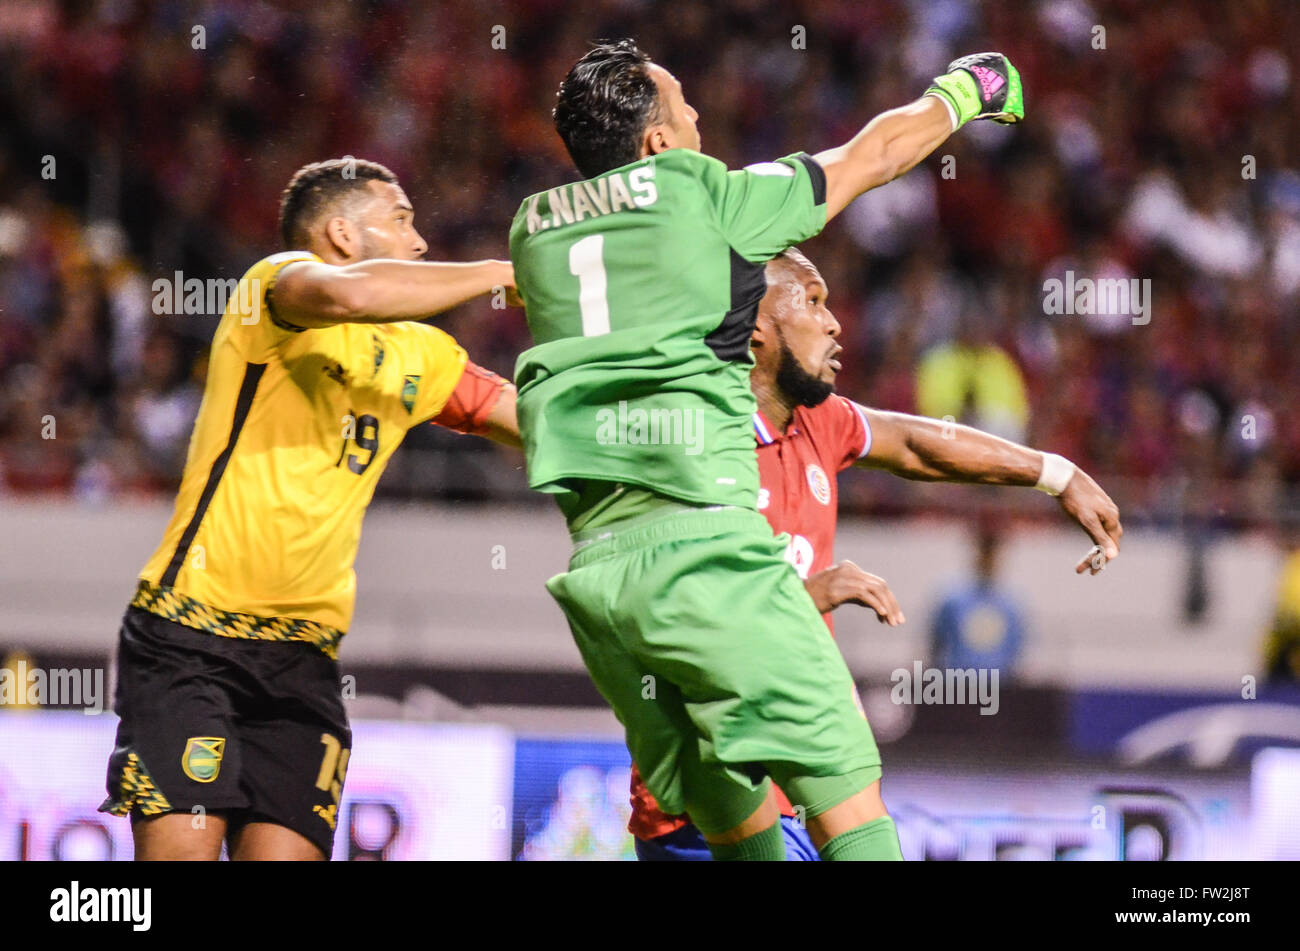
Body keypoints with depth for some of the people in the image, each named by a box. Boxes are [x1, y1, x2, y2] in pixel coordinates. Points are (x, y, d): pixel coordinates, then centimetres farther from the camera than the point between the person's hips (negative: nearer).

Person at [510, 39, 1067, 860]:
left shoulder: (533, 229, 16)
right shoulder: (700, 192, 2)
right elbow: (872, 157, 17)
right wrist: (961, 92, 36)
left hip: (594, 569, 6)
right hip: (705, 551, -6)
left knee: (739, 823, 12)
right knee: (847, 800, -8)